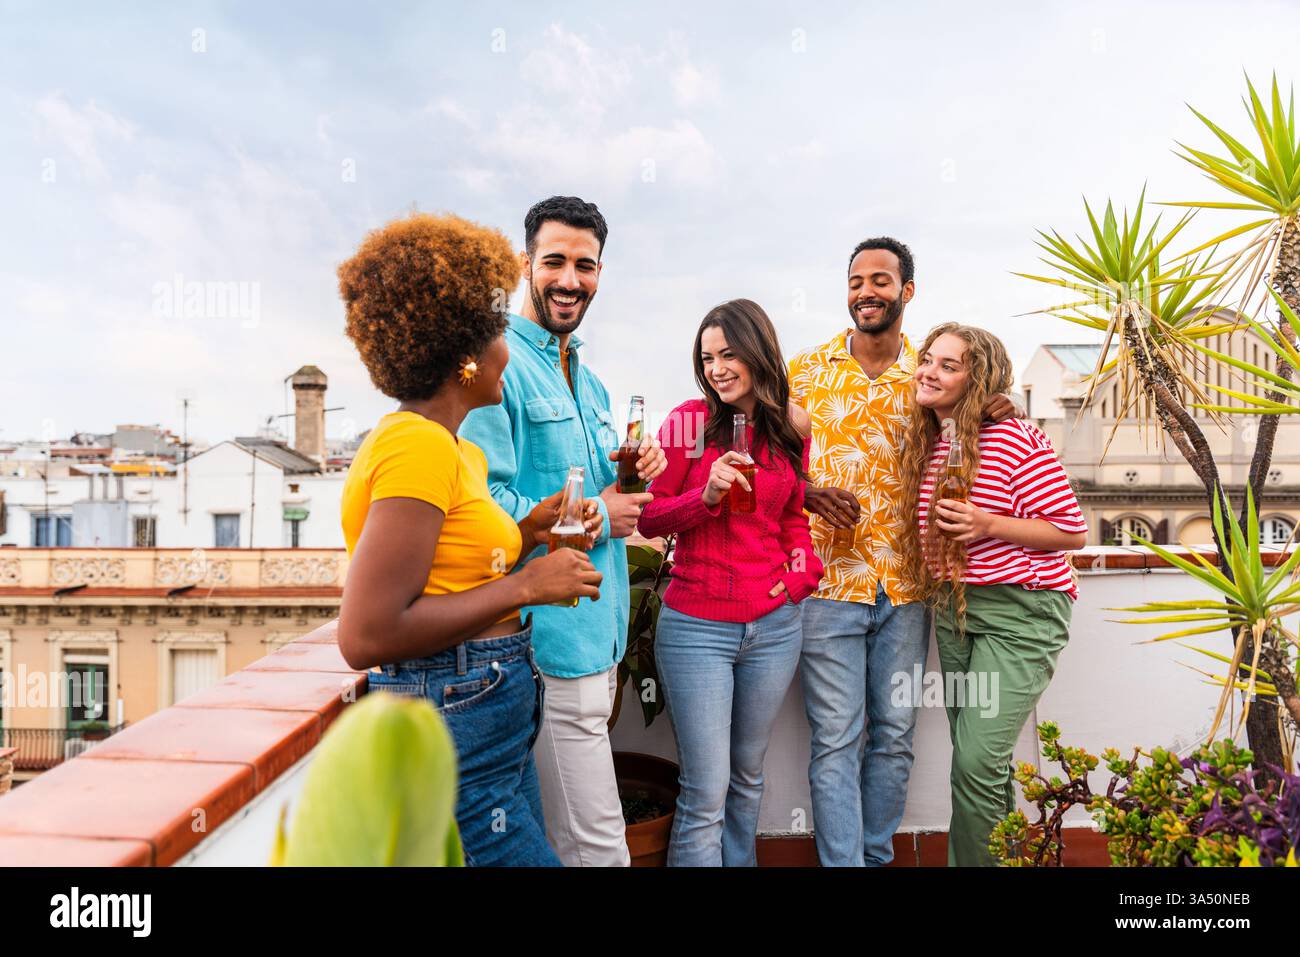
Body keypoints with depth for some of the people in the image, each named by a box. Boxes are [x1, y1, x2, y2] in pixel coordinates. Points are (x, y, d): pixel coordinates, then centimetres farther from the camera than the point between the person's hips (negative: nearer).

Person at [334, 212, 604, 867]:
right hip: (450, 739, -9)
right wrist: (524, 585, -18)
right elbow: (366, 636, -24)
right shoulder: (417, 446, -18)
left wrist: (525, 532, 6)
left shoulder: (449, 446, 10)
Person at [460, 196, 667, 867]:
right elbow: (481, 503, -24)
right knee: (597, 845, 1)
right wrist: (594, 518, -14)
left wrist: (629, 473, 2)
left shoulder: (586, 381, 16)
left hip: (599, 635, 9)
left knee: (558, 834, 22)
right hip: (552, 641, -9)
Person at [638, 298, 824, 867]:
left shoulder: (791, 429, 5)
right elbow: (650, 518, -4)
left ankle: (740, 861, 38)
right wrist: (707, 494, -19)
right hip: (696, 626, -4)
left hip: (774, 626, 4)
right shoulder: (690, 420, -6)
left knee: (748, 776, 19)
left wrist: (802, 571, 0)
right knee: (706, 793, 0)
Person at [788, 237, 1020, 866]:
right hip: (828, 581, -3)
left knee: (894, 735, 13)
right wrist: (808, 494, -16)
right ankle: (842, 862, 14)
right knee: (837, 739, 1)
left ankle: (876, 856, 30)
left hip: (904, 588, 3)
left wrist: (986, 416, -4)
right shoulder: (805, 371, 1)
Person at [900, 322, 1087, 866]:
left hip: (1019, 611, -7)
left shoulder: (1014, 437, -14)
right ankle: (998, 854, 32)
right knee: (976, 759, 15)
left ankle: (976, 859, 9)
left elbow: (1073, 533, -12)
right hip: (953, 609, 7)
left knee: (977, 762, -11)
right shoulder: (925, 444, 7)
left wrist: (987, 524, -22)